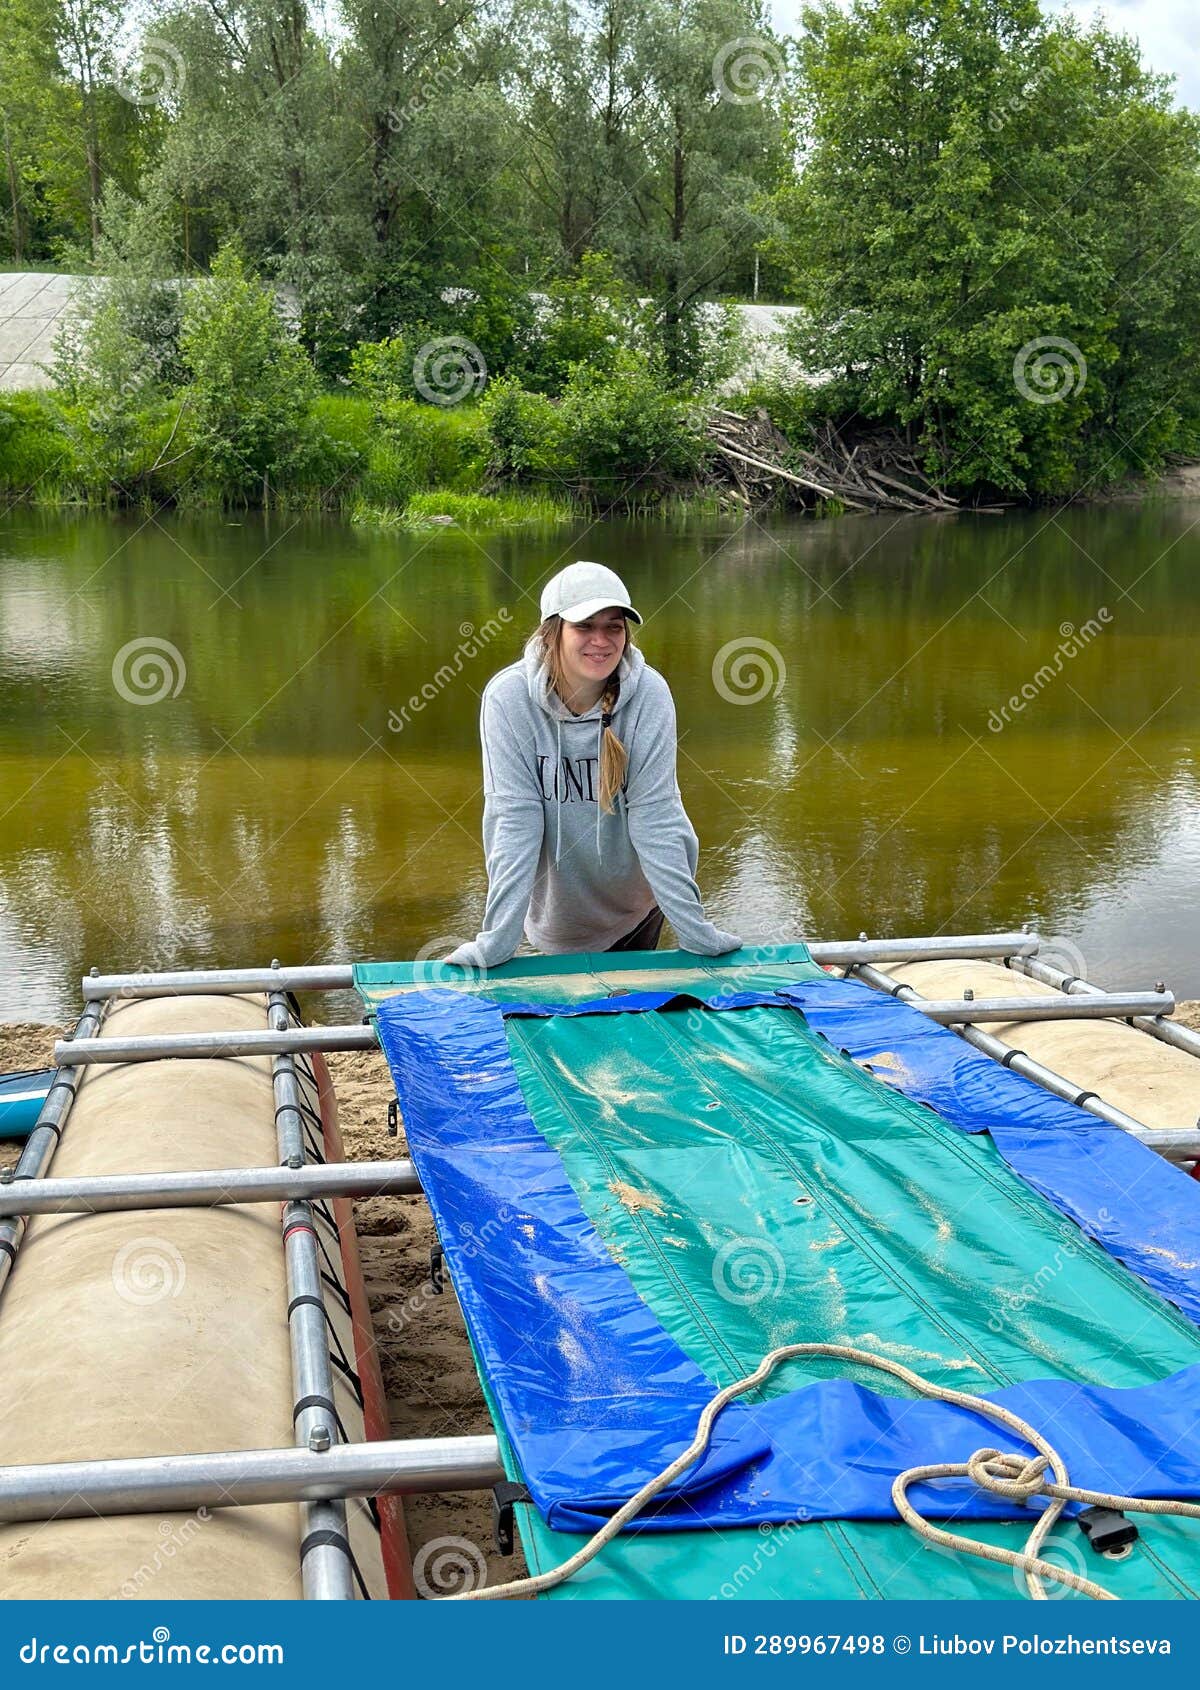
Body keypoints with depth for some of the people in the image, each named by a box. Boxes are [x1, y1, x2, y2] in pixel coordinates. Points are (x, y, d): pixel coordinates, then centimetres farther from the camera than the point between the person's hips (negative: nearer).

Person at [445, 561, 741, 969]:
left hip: (635, 909, 0)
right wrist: (497, 939, -27)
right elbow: (514, 816, -23)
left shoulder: (649, 694, -20)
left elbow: (654, 813, -19)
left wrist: (694, 929, -21)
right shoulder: (508, 697, -21)